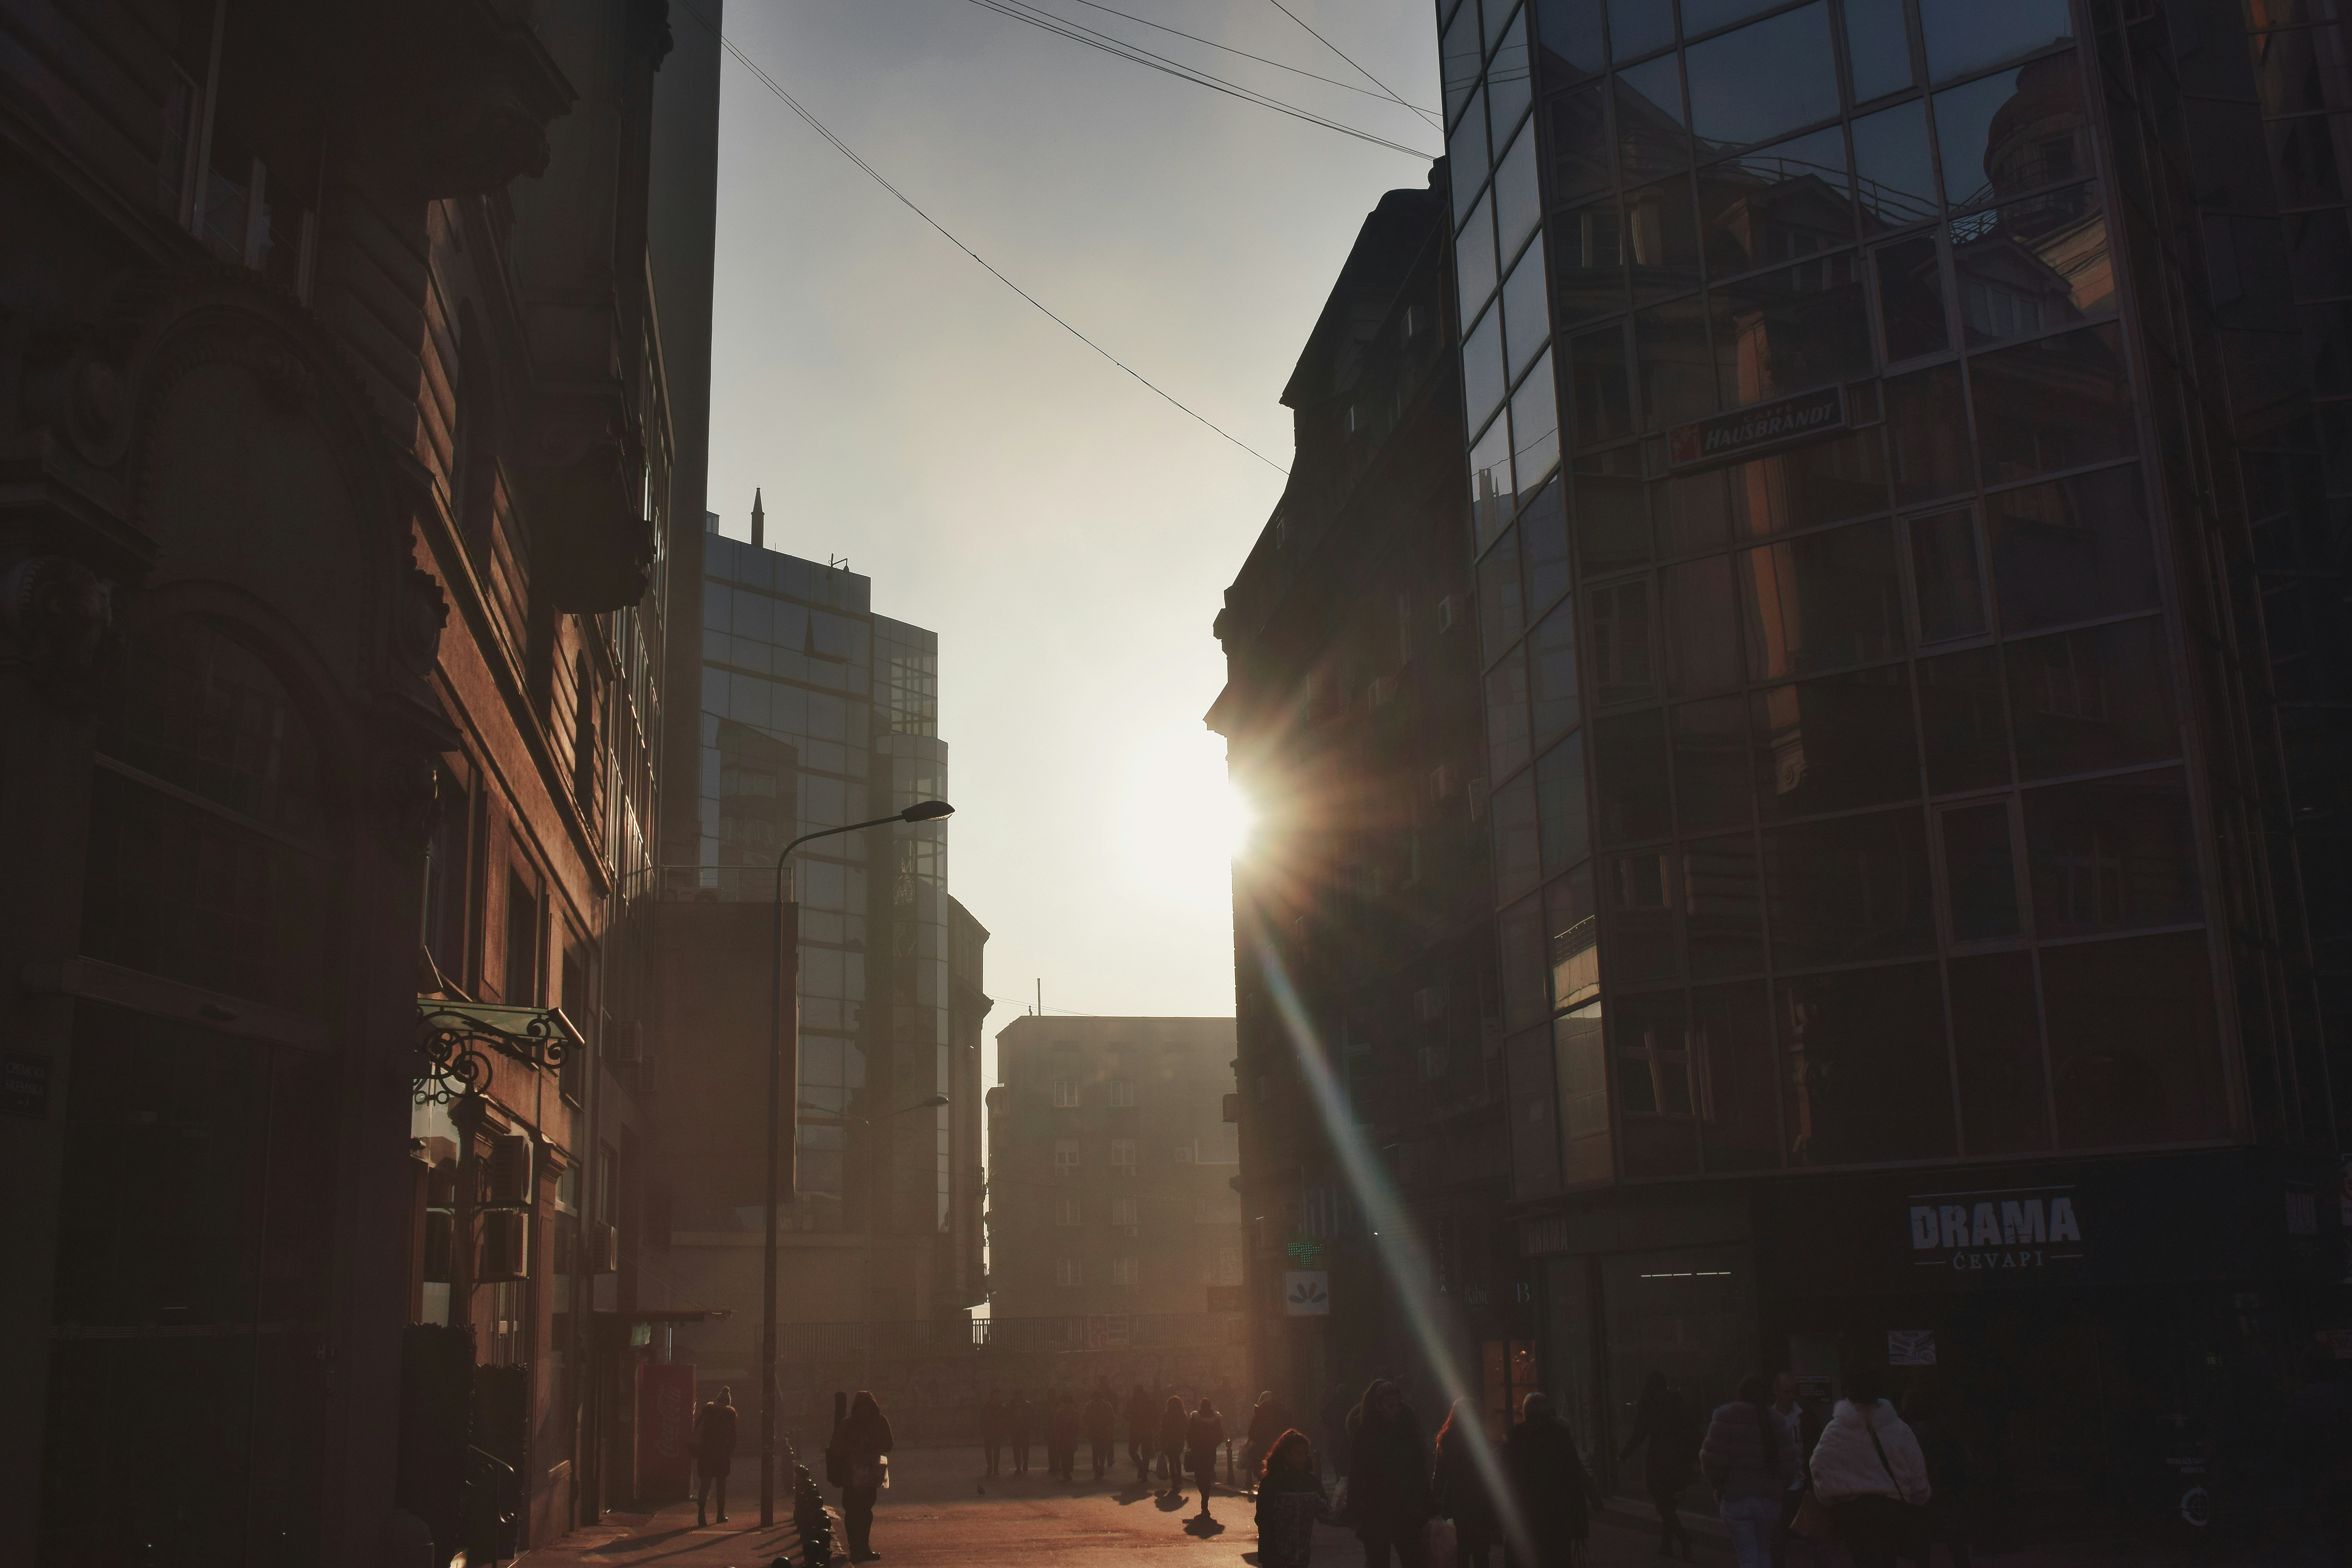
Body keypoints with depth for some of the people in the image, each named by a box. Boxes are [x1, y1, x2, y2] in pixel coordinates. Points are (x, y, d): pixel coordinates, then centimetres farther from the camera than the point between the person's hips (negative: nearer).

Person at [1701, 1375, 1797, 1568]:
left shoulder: (1727, 1418, -6)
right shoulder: (1773, 1422, 2)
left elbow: (1712, 1459, -13)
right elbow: (1788, 1464, -3)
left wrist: (1718, 1484, 4)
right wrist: (1778, 1487, 13)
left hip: (1735, 1499, -3)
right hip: (1769, 1500, 3)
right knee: (1763, 1552, 20)